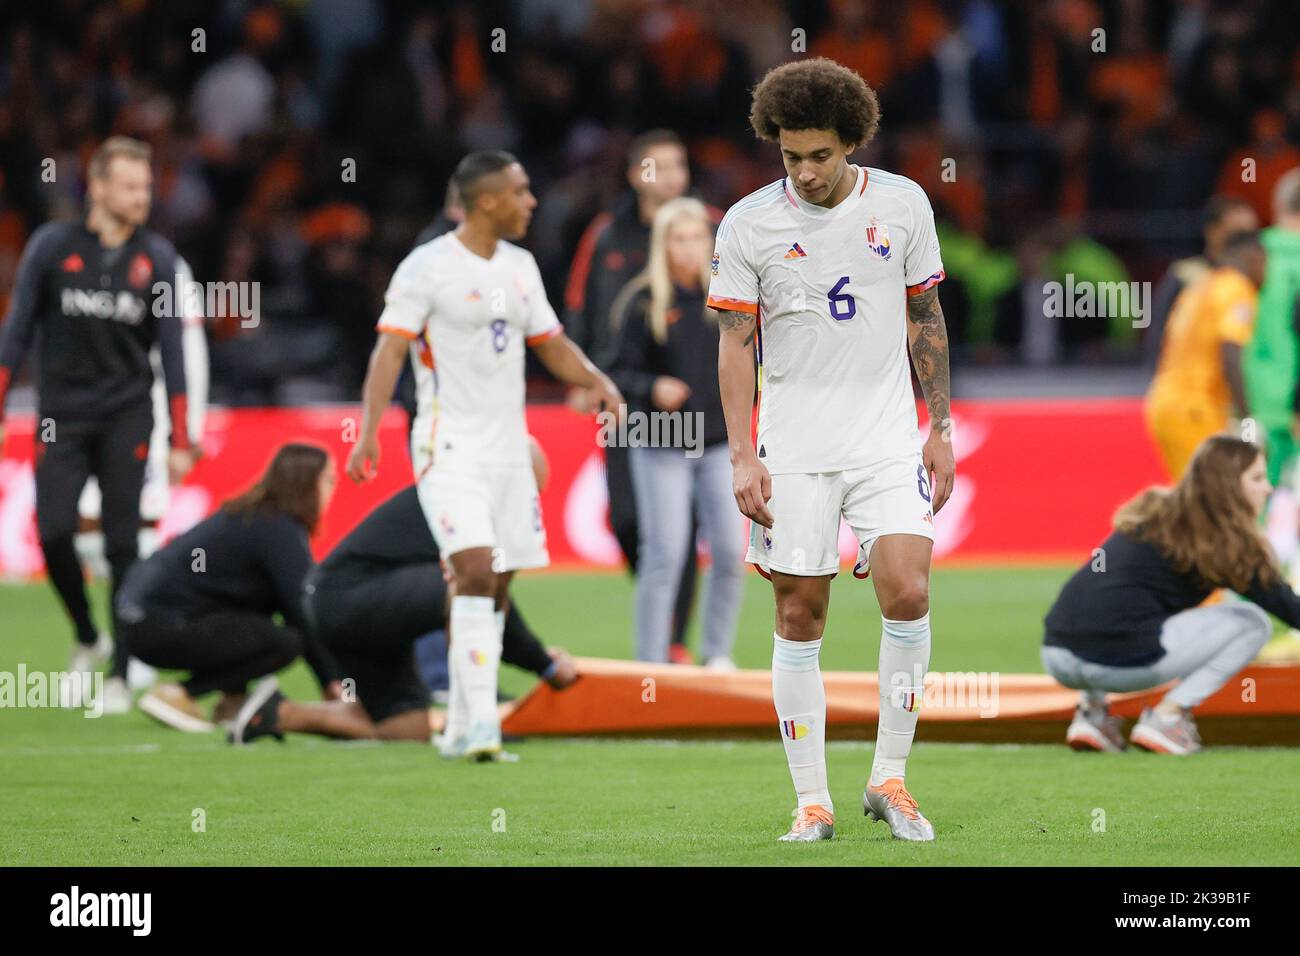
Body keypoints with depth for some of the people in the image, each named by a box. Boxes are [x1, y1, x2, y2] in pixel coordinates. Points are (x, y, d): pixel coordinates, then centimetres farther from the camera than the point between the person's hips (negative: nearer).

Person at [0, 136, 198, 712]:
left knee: (123, 544, -4)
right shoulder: (53, 246, 0)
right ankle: (87, 638, 15)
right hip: (62, 412, 0)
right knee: (54, 531, -12)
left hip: (126, 416, 0)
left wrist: (180, 440, 1)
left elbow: (171, 351, 4)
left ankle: (123, 674, 2)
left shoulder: (156, 258, 2)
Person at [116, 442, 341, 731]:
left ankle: (232, 701, 12)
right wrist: (331, 680, -5)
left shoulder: (253, 517, 18)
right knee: (284, 642, -16)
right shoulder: (280, 530, -11)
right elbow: (301, 608, -13)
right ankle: (178, 695, -13)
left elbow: (292, 602, 19)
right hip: (159, 626, -10)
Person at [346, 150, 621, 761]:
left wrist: (596, 380, 2)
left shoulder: (520, 267, 12)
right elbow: (390, 348, -13)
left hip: (508, 451, 7)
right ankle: (481, 718, -22)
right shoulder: (428, 267, -9)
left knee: (496, 587, 5)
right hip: (451, 451, -7)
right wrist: (369, 430, -24)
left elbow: (550, 343, 21)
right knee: (475, 570, -20)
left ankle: (462, 730, 13)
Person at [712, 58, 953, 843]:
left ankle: (889, 779, 0)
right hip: (793, 448, 0)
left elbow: (926, 321, 11)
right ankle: (813, 802, 8)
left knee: (907, 594, -14)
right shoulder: (748, 225, -2)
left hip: (887, 440, 1)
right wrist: (742, 457, -7)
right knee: (799, 617, 0)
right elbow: (735, 343, 0)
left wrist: (941, 430, 7)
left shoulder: (903, 204, 2)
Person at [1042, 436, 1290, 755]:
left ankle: (1092, 709, 20)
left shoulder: (1155, 512, 24)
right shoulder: (1220, 538, 3)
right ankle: (1166, 717, 1)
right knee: (1253, 622, 8)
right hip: (1122, 663, -7)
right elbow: (1283, 605, 5)